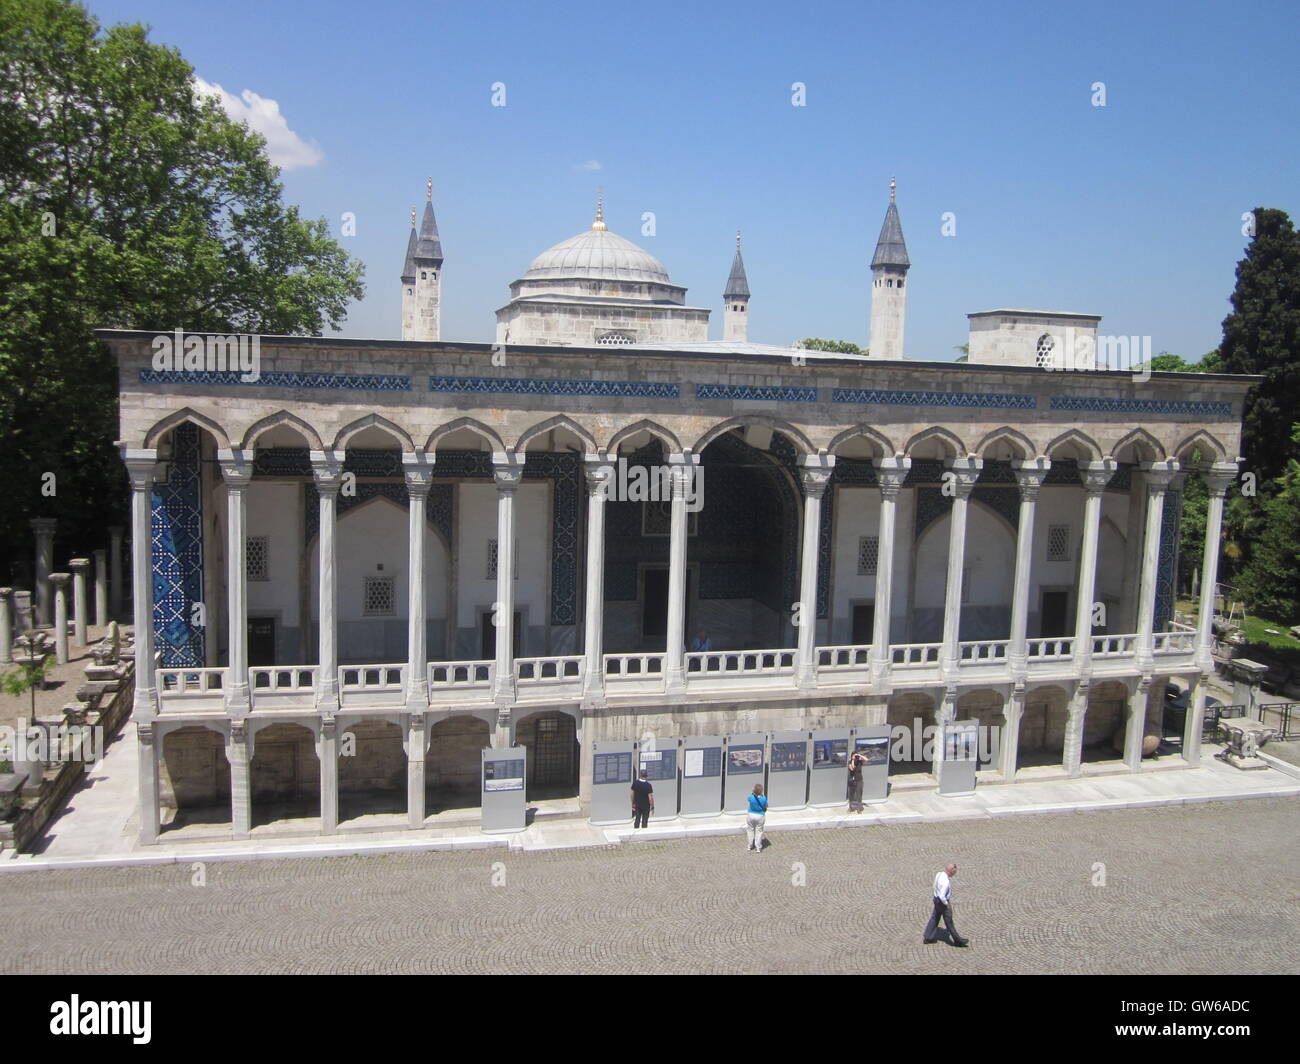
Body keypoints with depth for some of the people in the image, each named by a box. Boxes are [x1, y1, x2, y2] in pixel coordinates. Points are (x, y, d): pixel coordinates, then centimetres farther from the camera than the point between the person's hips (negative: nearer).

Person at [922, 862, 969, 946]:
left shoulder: (939, 874, -4)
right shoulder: (946, 882, -33)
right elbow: (942, 896, -35)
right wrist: (946, 904, -16)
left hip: (937, 900, 8)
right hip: (943, 902, -8)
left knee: (934, 919, 19)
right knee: (949, 922, 8)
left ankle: (927, 938, 26)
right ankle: (958, 940, 25)